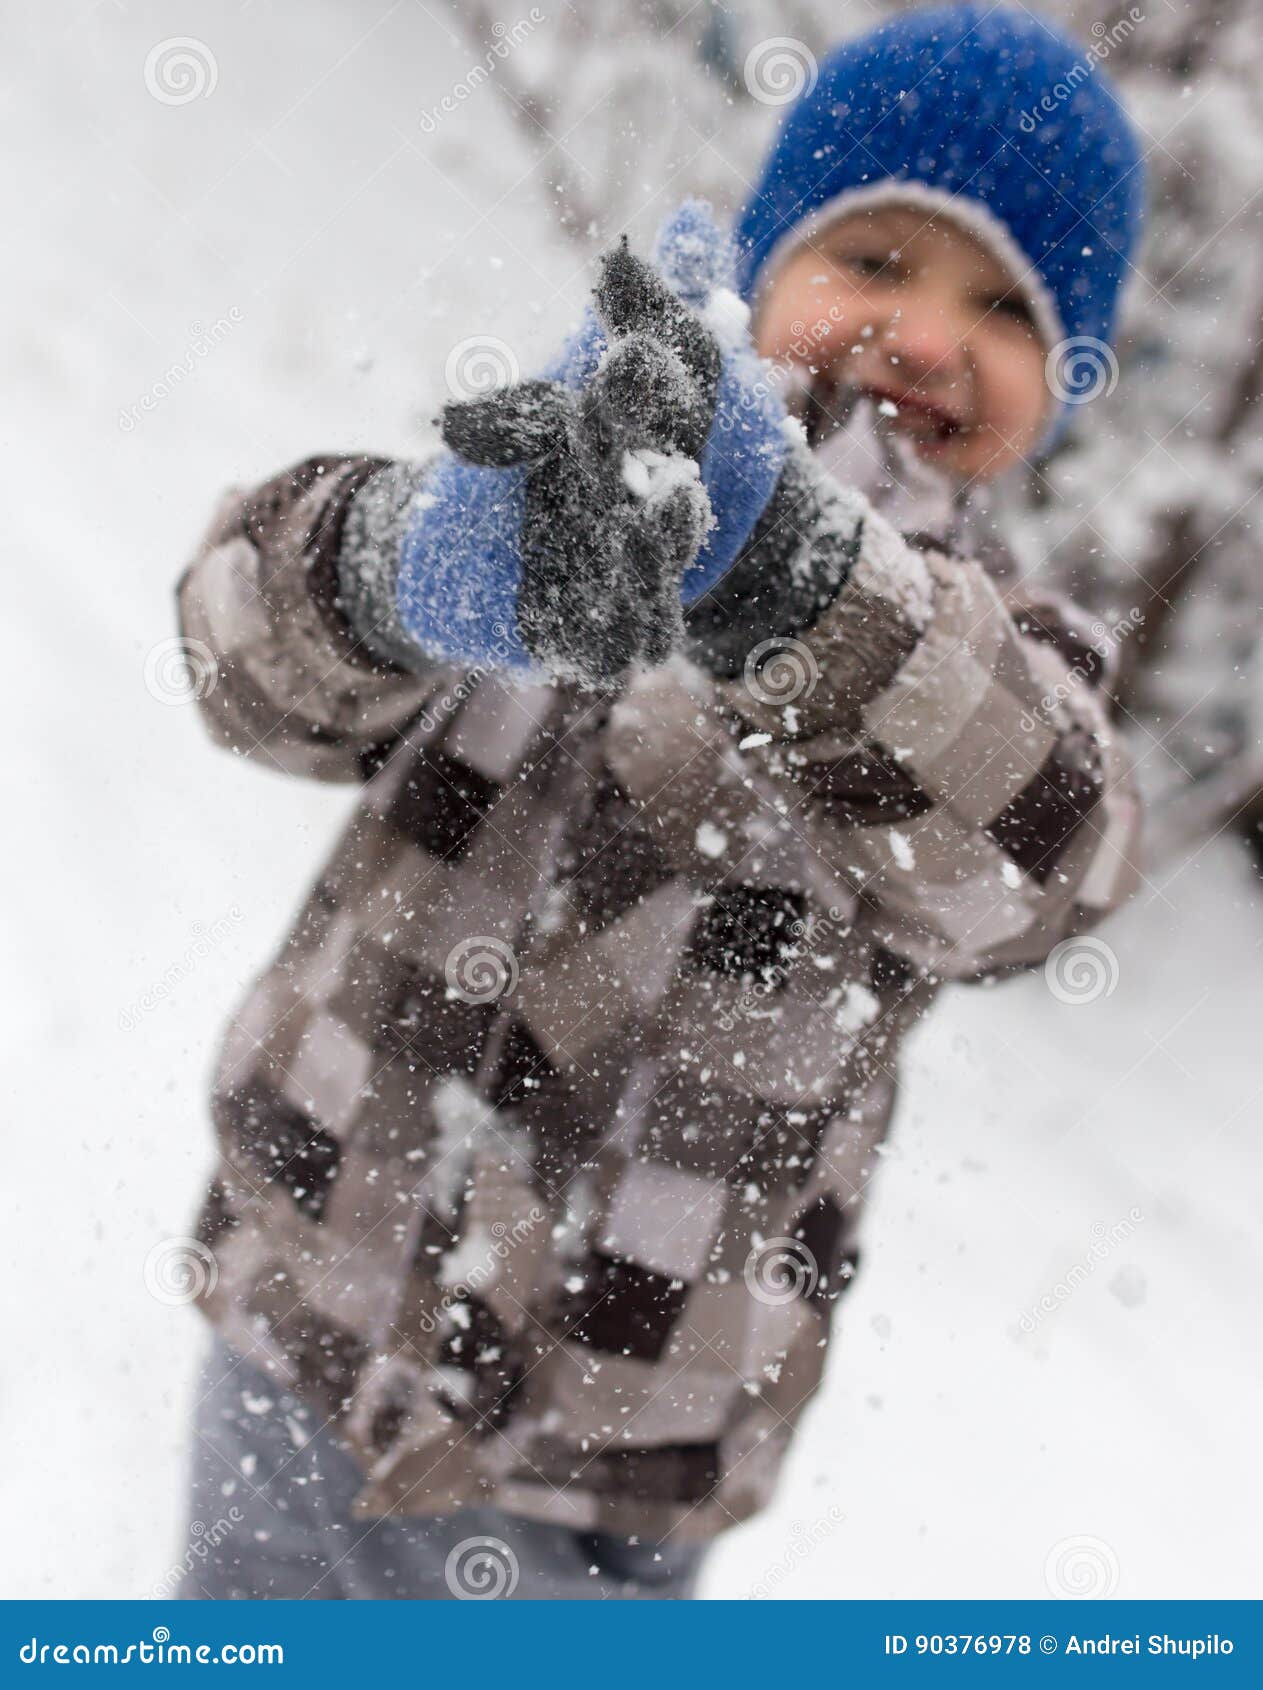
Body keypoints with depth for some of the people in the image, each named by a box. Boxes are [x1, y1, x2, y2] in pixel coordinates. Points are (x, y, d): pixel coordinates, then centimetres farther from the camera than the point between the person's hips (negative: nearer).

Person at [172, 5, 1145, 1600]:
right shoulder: (557, 496, -3)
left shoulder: (1002, 677, -5)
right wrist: (411, 563, -45)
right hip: (301, 1360, 2)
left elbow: (1032, 865, -28)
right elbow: (263, 650, -20)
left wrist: (782, 553, -47)